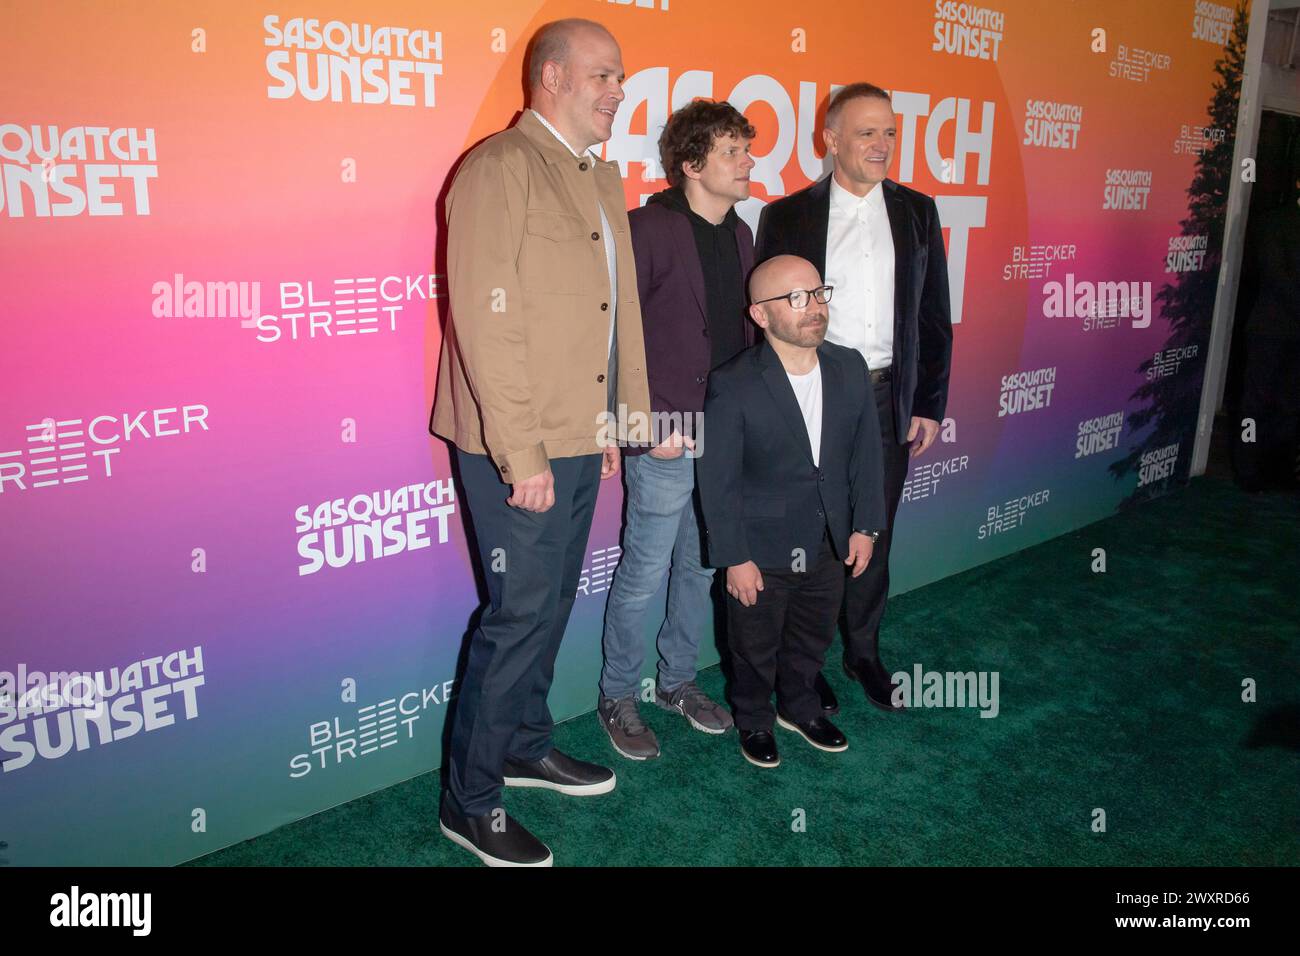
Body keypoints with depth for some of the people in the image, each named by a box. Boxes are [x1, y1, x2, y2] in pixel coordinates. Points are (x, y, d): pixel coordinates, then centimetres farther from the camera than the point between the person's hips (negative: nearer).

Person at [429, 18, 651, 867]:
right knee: (519, 616, -1)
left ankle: (526, 746, 39)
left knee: (553, 603, 19)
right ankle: (470, 801, 17)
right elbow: (487, 320, -19)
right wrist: (521, 453, -20)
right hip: (520, 449, -8)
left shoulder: (602, 176, 15)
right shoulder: (501, 168, -12)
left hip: (582, 440, 8)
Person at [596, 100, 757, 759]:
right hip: (666, 439, -7)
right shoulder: (649, 229, -12)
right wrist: (645, 423, -16)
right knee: (643, 574, 4)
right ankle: (618, 698, 23)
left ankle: (677, 680, 36)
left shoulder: (740, 235, 10)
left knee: (704, 567, 17)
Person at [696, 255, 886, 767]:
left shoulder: (850, 368, -4)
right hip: (761, 551, -5)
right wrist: (734, 558, -15)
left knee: (814, 638, 24)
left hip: (828, 546, 5)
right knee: (756, 647, 15)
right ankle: (754, 719, 42)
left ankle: (799, 706, 50)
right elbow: (718, 480, -17)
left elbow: (866, 452, 4)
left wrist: (865, 527, 3)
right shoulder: (732, 386, -20)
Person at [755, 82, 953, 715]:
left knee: (874, 532, 13)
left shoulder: (917, 212, 7)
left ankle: (863, 651, 32)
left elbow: (934, 317, 8)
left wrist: (929, 404, 4)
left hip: (890, 398, 3)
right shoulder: (787, 216, -1)